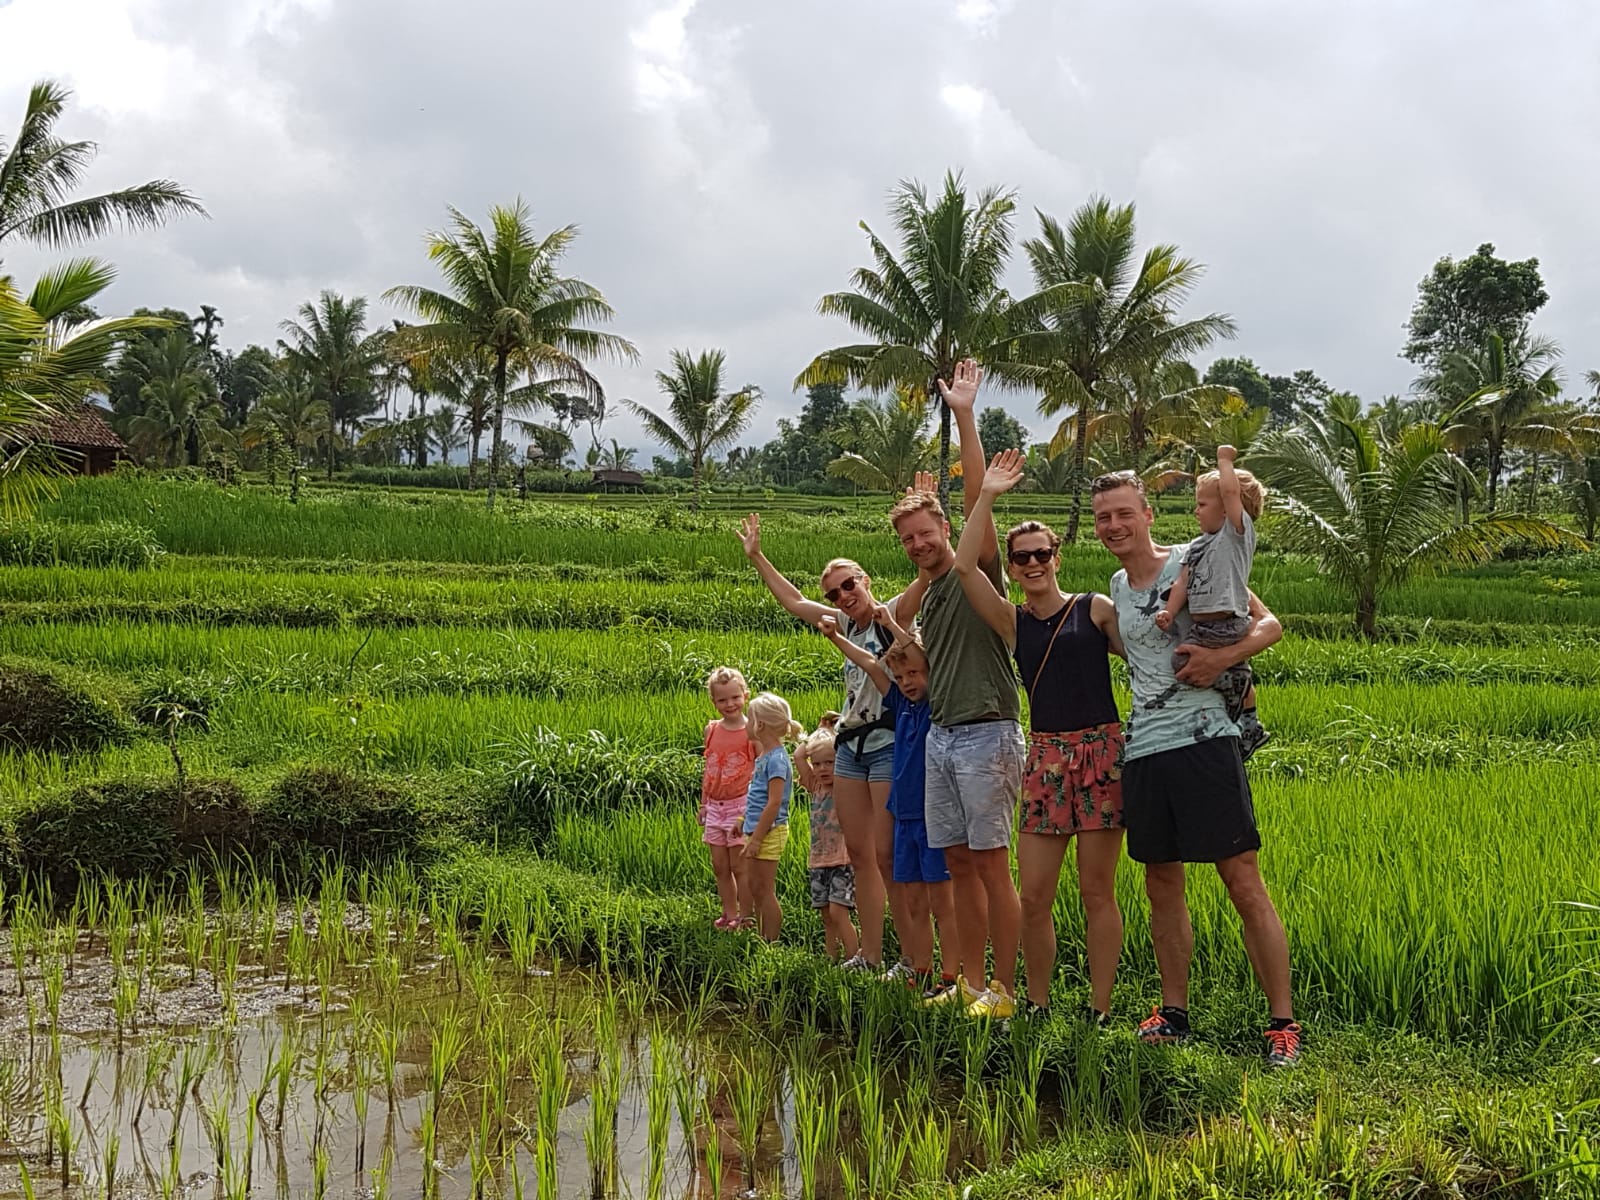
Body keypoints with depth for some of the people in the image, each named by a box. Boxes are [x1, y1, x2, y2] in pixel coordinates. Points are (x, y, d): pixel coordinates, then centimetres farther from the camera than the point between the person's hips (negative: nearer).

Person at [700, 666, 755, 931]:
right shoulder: (712, 730, 7)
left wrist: (748, 812, -16)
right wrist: (703, 804, 14)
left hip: (740, 805, -6)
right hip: (715, 807, 6)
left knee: (739, 866, -2)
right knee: (720, 867, 9)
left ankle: (745, 915, 8)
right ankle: (729, 914, 19)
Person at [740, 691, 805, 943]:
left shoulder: (776, 759, -17)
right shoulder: (765, 755, 13)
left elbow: (774, 802, -22)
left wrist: (756, 837, -23)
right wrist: (751, 833, 22)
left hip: (769, 831, -10)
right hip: (757, 829, 10)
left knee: (764, 890, -4)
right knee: (754, 888, 14)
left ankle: (771, 943, 3)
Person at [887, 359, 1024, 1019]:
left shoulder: (978, 572, -5)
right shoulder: (927, 594, 18)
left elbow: (978, 499, -18)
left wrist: (964, 417, -22)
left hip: (985, 734, -8)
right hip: (939, 736, 8)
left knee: (990, 861, -8)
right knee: (958, 862, 9)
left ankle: (1006, 988, -4)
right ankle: (971, 981, 15)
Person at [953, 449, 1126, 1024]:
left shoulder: (1096, 609, 4)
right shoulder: (1012, 622, 10)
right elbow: (964, 566, 0)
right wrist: (987, 496, 0)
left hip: (1100, 750, -3)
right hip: (1044, 756, 3)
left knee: (1097, 891, 0)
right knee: (1033, 896, 1)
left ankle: (1100, 1009, 7)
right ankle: (1036, 1004, 14)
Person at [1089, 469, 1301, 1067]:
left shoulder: (1191, 564, -3)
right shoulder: (1118, 585, 16)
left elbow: (1269, 624, -4)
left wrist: (1221, 658, -20)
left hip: (1202, 741, -7)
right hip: (1143, 748, 7)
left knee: (1244, 883, -8)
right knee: (1162, 887, 12)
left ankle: (1283, 1023, -4)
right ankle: (1174, 1013, 22)